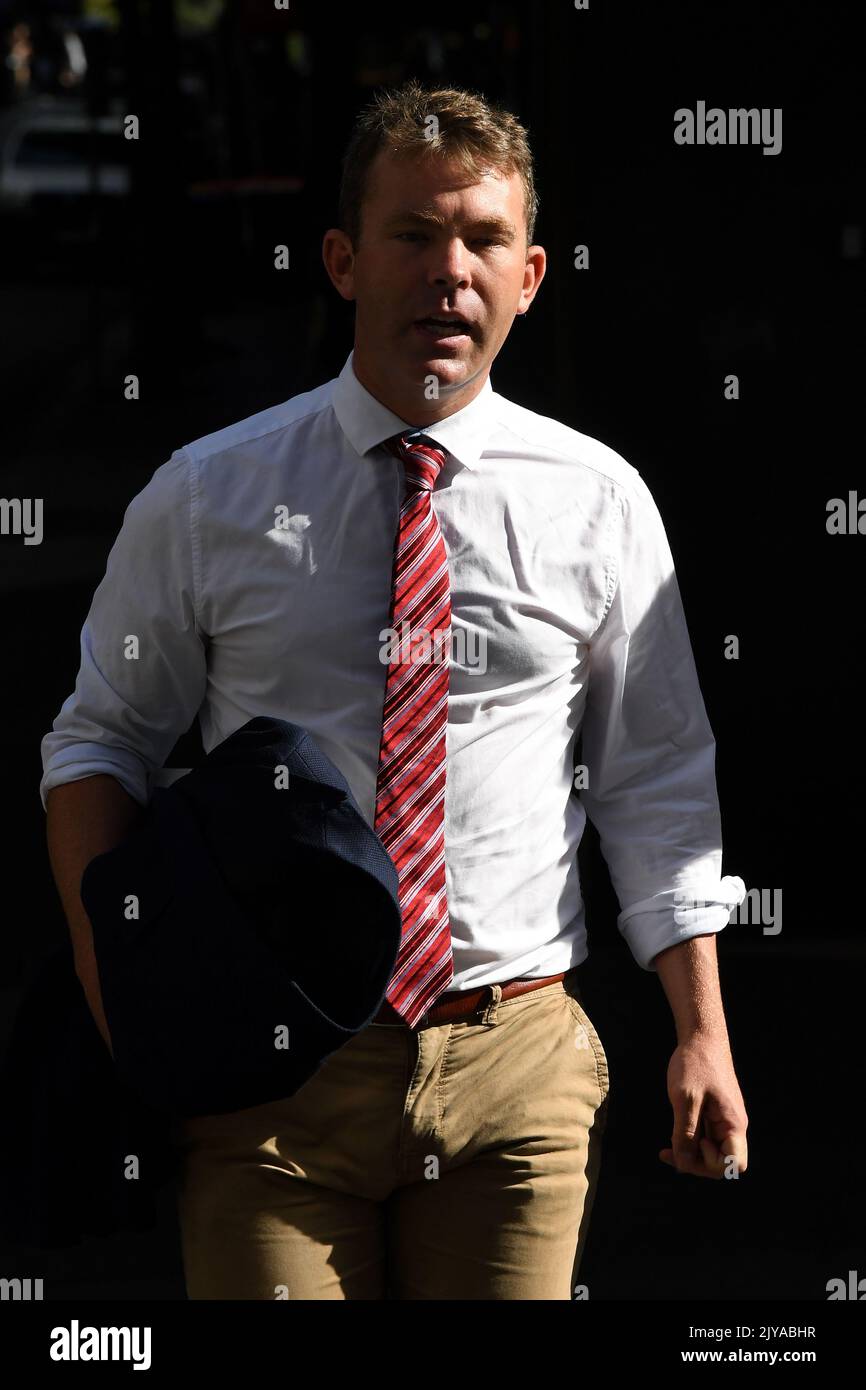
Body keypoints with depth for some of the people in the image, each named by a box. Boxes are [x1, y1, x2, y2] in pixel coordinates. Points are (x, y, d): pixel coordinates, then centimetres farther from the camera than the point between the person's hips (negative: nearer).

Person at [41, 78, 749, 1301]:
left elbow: (658, 786, 9)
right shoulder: (206, 499, 3)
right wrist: (115, 1009, -5)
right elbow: (103, 742, 8)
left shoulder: (596, 503, 5)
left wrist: (704, 1035, 2)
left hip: (516, 1070, 1)